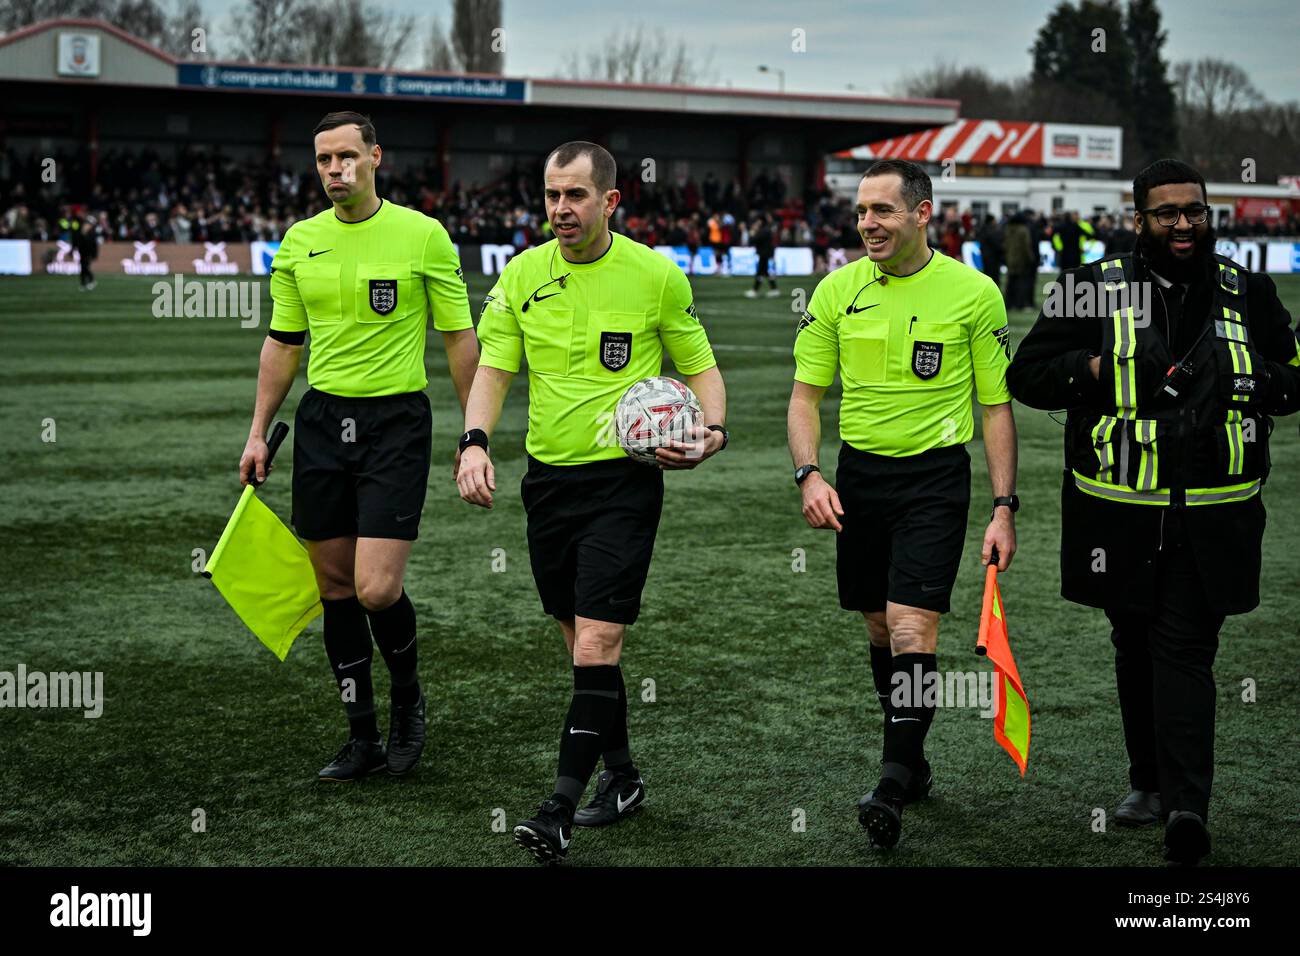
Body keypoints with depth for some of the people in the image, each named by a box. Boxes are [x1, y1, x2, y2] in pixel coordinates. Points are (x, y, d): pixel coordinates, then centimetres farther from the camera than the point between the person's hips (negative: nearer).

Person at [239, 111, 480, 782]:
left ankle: (407, 696, 18)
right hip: (321, 420, 4)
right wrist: (258, 432, 12)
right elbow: (283, 343, 15)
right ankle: (363, 738, 18)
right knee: (334, 584, 6)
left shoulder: (423, 235, -5)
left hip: (396, 421, -4)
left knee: (377, 588, -13)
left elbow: (459, 337, 0)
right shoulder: (299, 242, 7)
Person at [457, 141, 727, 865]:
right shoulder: (522, 276, 4)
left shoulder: (657, 276, -4)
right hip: (548, 477, 4)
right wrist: (476, 441, -13)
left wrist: (710, 432, -13)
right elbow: (493, 368, 4)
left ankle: (562, 811, -10)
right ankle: (622, 777, 30)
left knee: (597, 643, -12)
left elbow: (700, 366, 5)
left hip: (624, 480, -4)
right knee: (581, 639, 13)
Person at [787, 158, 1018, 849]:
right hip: (858, 473, 4)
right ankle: (911, 762, 27)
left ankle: (893, 788, -9)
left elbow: (996, 405, -1)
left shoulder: (974, 293, -5)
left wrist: (1004, 509, -5)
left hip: (935, 474, -4)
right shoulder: (837, 290, 2)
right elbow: (806, 394, 7)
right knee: (880, 627, 11)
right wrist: (809, 474, -9)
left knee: (912, 628, -13)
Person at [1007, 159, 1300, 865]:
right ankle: (1149, 780, 28)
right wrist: (1096, 369, -14)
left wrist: (1241, 380, -6)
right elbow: (1027, 373, 4)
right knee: (1136, 647, 13)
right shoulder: (1097, 287, 2)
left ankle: (1186, 804, -13)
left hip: (1211, 512, -1)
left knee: (1185, 650, -9)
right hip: (1120, 510, 1)